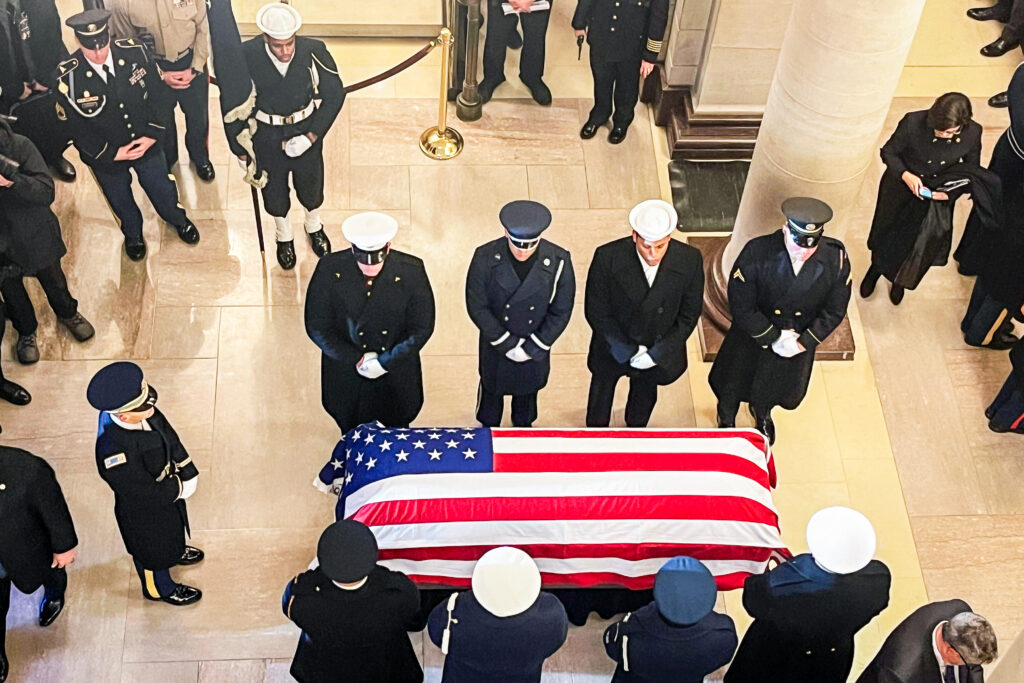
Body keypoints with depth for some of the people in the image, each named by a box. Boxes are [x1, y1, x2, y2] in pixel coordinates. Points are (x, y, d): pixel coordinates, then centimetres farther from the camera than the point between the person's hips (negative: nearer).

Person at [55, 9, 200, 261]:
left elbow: (154, 94, -5)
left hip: (146, 144, 1)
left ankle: (179, 220, 56)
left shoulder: (133, 53, -21)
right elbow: (75, 127, -14)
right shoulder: (68, 79, -27)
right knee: (121, 201, 24)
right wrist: (112, 154, -16)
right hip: (106, 155, -1)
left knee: (163, 191, 21)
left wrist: (152, 134, -12)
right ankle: (133, 235, 56)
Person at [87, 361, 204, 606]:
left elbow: (170, 438, -7)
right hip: (144, 513, -6)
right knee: (153, 549, 25)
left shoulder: (146, 414, -25)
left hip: (169, 491, 6)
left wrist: (188, 474, -11)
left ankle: (175, 551, 69)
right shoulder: (112, 452, -45)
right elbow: (148, 493, -33)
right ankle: (160, 588, 55)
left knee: (171, 530, 36)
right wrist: (179, 489, -19)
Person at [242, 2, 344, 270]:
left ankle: (314, 226, 57)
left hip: (306, 130, 1)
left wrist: (312, 136, -17)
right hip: (266, 135, 0)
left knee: (311, 187, 24)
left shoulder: (314, 51, -24)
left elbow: (334, 94, -12)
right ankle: (284, 235, 52)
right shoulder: (247, 55, -24)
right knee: (274, 190, 21)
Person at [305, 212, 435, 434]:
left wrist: (384, 363, -18)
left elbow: (422, 327, -13)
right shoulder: (330, 269, -19)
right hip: (346, 374, 0)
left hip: (396, 378, 0)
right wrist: (357, 359, -18)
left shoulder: (410, 271, -20)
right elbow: (317, 327, -12)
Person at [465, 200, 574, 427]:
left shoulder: (559, 262, -24)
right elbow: (477, 307, -17)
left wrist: (534, 347, -14)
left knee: (528, 392, 27)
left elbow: (561, 311, -13)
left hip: (536, 348, 1)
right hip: (495, 346, -1)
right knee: (491, 391, 25)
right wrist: (507, 344, -18)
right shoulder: (486, 258, -26)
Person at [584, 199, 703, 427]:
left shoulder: (690, 260, -26)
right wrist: (628, 351, -20)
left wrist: (657, 354, -17)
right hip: (613, 346, -1)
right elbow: (596, 311, -20)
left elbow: (689, 314, -13)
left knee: (645, 395, 30)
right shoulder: (608, 257, -31)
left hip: (659, 349, 2)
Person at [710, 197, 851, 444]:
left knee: (789, 393, 29)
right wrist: (772, 339, -23)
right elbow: (741, 306, -24)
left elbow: (835, 310, -12)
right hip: (754, 333, -2)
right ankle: (726, 418, 62)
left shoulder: (836, 258, -26)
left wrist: (804, 342, -17)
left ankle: (761, 412, 66)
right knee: (732, 384, 25)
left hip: (800, 340, 2)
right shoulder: (757, 253, -34)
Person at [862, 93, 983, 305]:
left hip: (939, 194, 1)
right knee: (886, 232, 21)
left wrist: (950, 193, -23)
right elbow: (888, 152, -14)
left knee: (926, 244, 15)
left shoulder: (973, 133, -24)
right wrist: (905, 175, -31)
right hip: (901, 186, -1)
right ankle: (876, 269, 54)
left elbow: (971, 170, -7)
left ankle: (900, 280, 48)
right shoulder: (913, 123, -31)